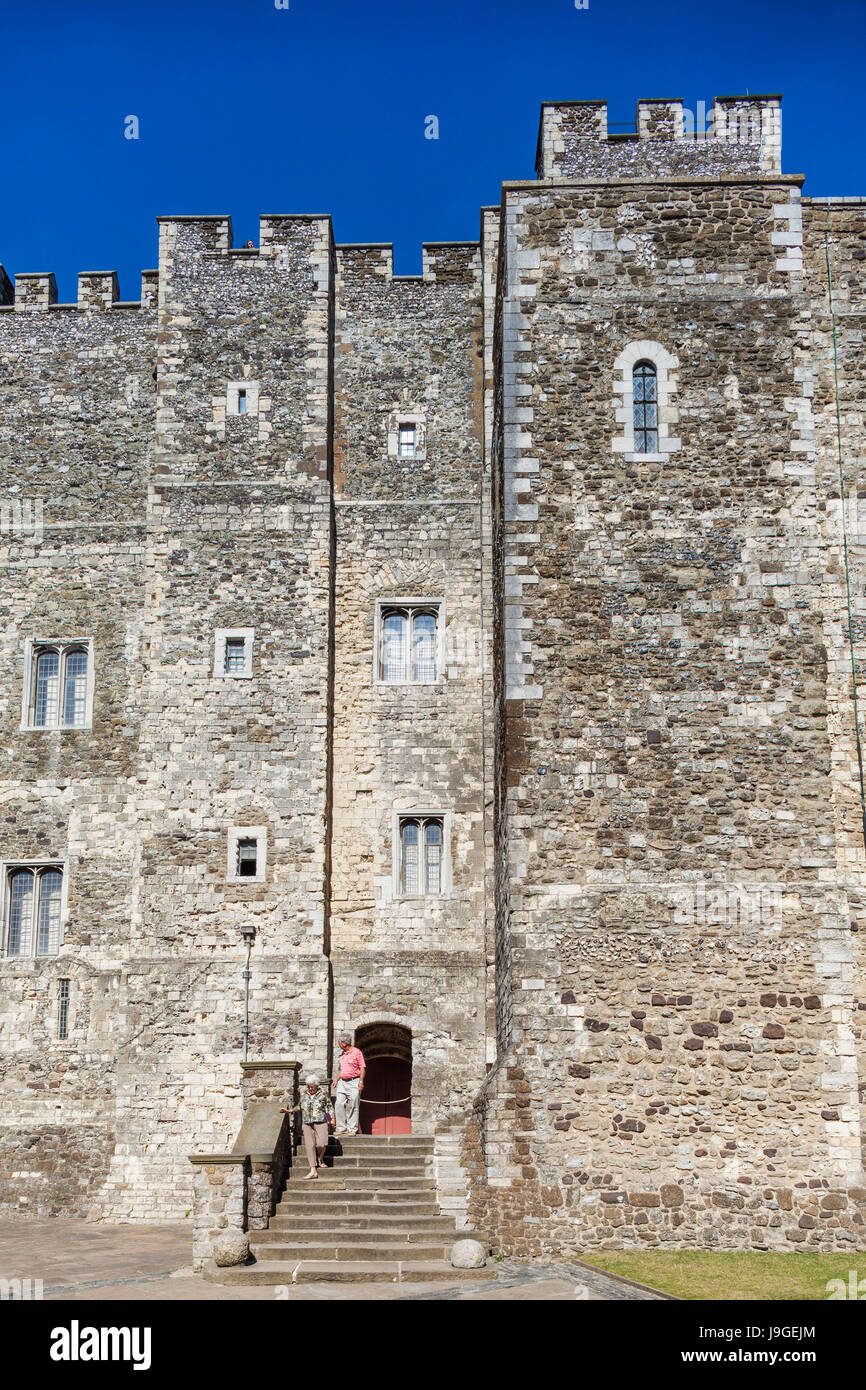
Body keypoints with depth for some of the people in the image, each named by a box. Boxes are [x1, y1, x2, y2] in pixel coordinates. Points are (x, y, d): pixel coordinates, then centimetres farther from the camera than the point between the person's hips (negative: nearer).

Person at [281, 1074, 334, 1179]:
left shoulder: (323, 1094, 5)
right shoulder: (303, 1094, 15)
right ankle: (313, 1171, -10)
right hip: (307, 1123, 3)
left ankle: (319, 1159, 16)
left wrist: (332, 1118, 0)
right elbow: (300, 1106, 27)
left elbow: (329, 1107, 10)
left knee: (321, 1144, -18)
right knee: (309, 1145, -9)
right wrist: (289, 1110, 22)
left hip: (320, 1122, -3)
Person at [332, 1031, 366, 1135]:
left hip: (354, 1082, -6)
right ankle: (341, 1128, 2)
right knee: (339, 1104, -4)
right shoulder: (342, 1054, 16)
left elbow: (362, 1067, -6)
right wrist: (336, 1081, 17)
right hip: (342, 1082, 6)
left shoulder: (357, 1052, -5)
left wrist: (361, 1081, -14)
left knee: (353, 1107, -3)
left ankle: (352, 1129, 2)